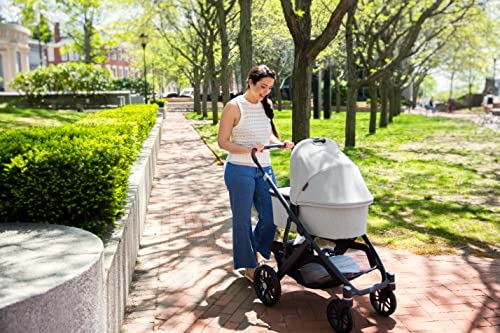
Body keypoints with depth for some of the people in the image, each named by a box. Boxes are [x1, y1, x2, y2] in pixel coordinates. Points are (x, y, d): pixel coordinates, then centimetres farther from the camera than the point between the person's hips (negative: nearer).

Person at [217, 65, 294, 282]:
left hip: (264, 168, 6)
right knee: (243, 219, 3)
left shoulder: (266, 105, 10)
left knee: (271, 215, 6)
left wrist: (281, 144, -1)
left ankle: (256, 249, 33)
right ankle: (248, 264, 19)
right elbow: (222, 142, -8)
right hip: (240, 170, -6)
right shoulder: (234, 106, -8)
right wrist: (248, 150, -23)